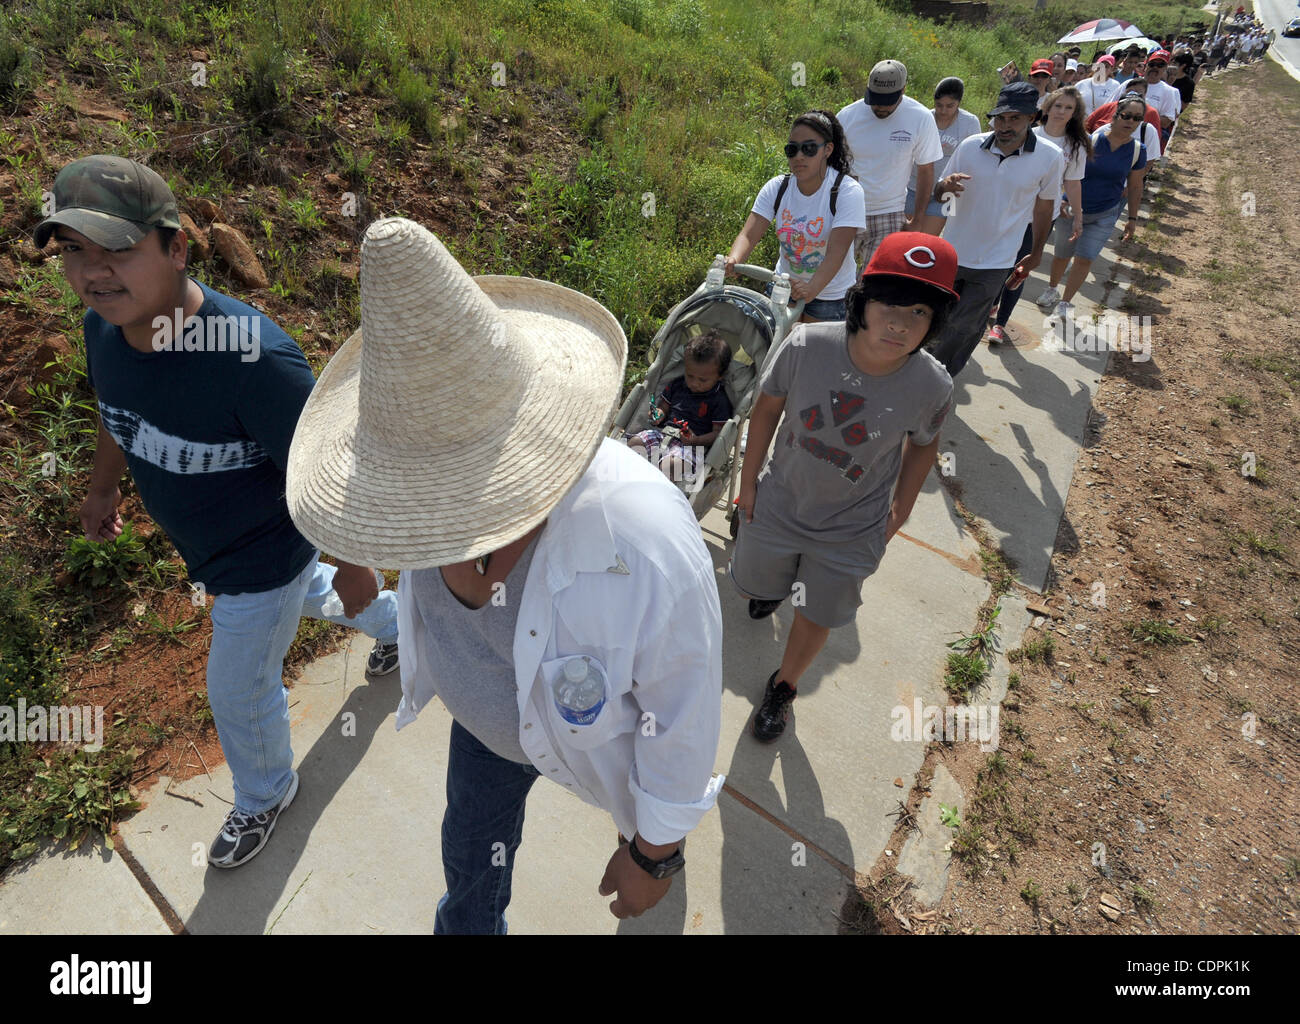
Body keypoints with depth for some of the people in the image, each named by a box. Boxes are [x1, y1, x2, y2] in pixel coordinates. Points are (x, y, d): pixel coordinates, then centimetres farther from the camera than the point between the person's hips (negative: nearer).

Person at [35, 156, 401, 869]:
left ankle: (265, 795, 48)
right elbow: (114, 411, 9)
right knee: (303, 592, 33)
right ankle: (394, 624, 66)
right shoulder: (103, 328, -14)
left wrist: (352, 566, -19)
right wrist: (103, 486, 22)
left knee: (239, 691, 14)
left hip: (265, 556, -7)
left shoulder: (253, 357, -39)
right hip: (206, 546, 7)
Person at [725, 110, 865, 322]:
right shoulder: (776, 187, -6)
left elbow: (837, 251, -30)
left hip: (830, 295, -4)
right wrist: (732, 260, -41)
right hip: (785, 287, 4)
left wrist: (812, 289, -49)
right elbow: (749, 234, -17)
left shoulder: (848, 191, -19)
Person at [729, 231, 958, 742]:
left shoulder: (931, 387, -25)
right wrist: (748, 480, -1)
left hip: (851, 532, -1)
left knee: (816, 619, 17)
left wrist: (900, 509, 5)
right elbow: (767, 407, -9)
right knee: (753, 583, 27)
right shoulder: (805, 346, -28)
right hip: (778, 505, 1)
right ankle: (779, 582, 68)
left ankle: (783, 687, 50)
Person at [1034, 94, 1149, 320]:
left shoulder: (1138, 150, -4)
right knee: (1062, 255, 11)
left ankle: (1065, 302, 9)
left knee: (1085, 258, -5)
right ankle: (1052, 290, 39)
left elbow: (1135, 186, 6)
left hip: (1105, 215, 1)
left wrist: (1132, 218, 8)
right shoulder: (1091, 141, -13)